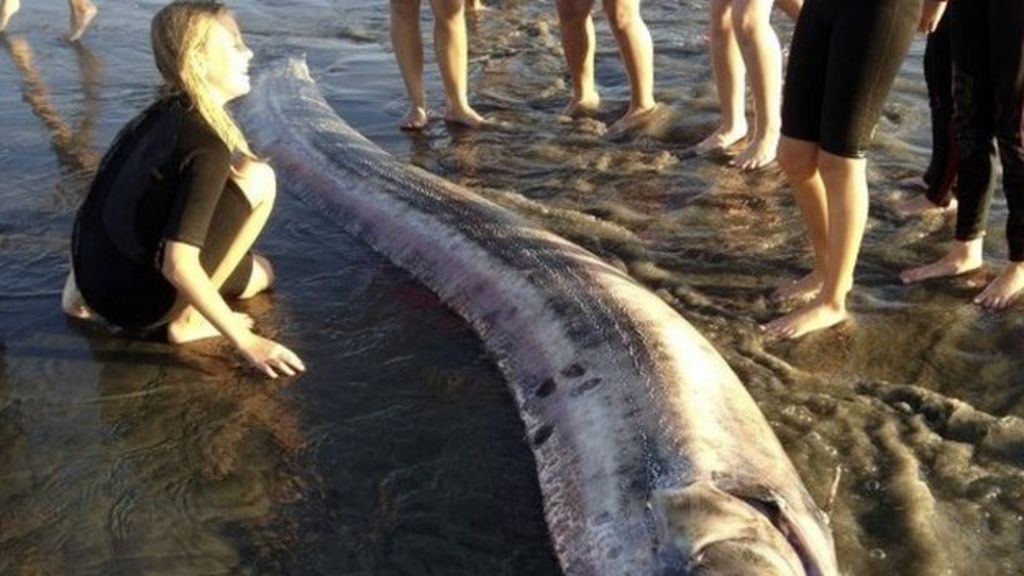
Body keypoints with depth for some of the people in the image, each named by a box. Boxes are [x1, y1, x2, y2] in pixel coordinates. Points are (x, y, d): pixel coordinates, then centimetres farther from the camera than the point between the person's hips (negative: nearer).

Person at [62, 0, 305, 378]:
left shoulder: (159, 117, 6)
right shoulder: (206, 147, -21)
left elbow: (102, 203, 17)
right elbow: (178, 266, -26)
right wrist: (245, 341, -20)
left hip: (97, 284, 9)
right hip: (138, 299, -9)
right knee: (257, 180, -10)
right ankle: (187, 318, -5)